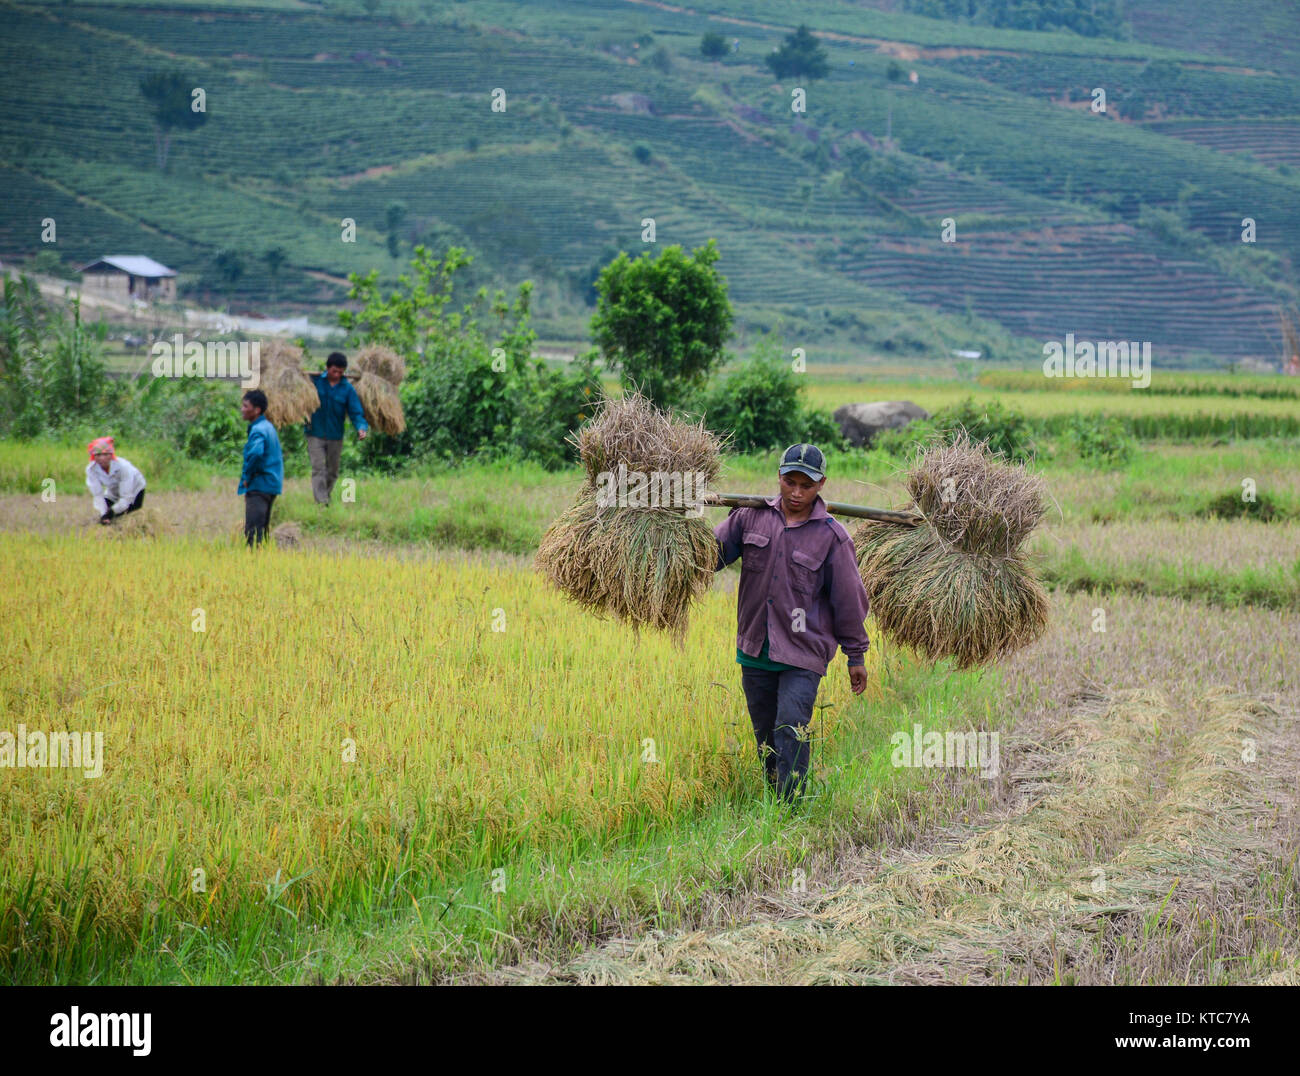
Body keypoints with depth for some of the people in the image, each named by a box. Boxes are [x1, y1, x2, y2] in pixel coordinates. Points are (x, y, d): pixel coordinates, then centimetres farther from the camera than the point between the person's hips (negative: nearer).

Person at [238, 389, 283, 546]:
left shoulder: (258, 430, -15)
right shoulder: (268, 426, 15)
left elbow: (256, 453, -34)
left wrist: (247, 477, -19)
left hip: (260, 486, -10)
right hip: (272, 485, 10)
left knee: (252, 530, -12)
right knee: (262, 527, 16)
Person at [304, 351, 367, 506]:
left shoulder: (348, 388, -4)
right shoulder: (315, 380, -5)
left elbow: (356, 412, -8)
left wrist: (361, 428, -26)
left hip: (335, 436, 2)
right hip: (315, 434, -2)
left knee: (332, 472, 12)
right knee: (318, 468, -11)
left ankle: (326, 497, 31)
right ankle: (321, 503, -16)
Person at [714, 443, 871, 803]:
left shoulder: (831, 536, -4)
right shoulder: (751, 516, 4)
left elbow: (848, 597, 1)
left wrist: (856, 655, 4)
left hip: (803, 654, -4)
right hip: (754, 650, 4)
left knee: (791, 729, -15)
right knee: (765, 733, 12)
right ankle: (772, 794, 26)